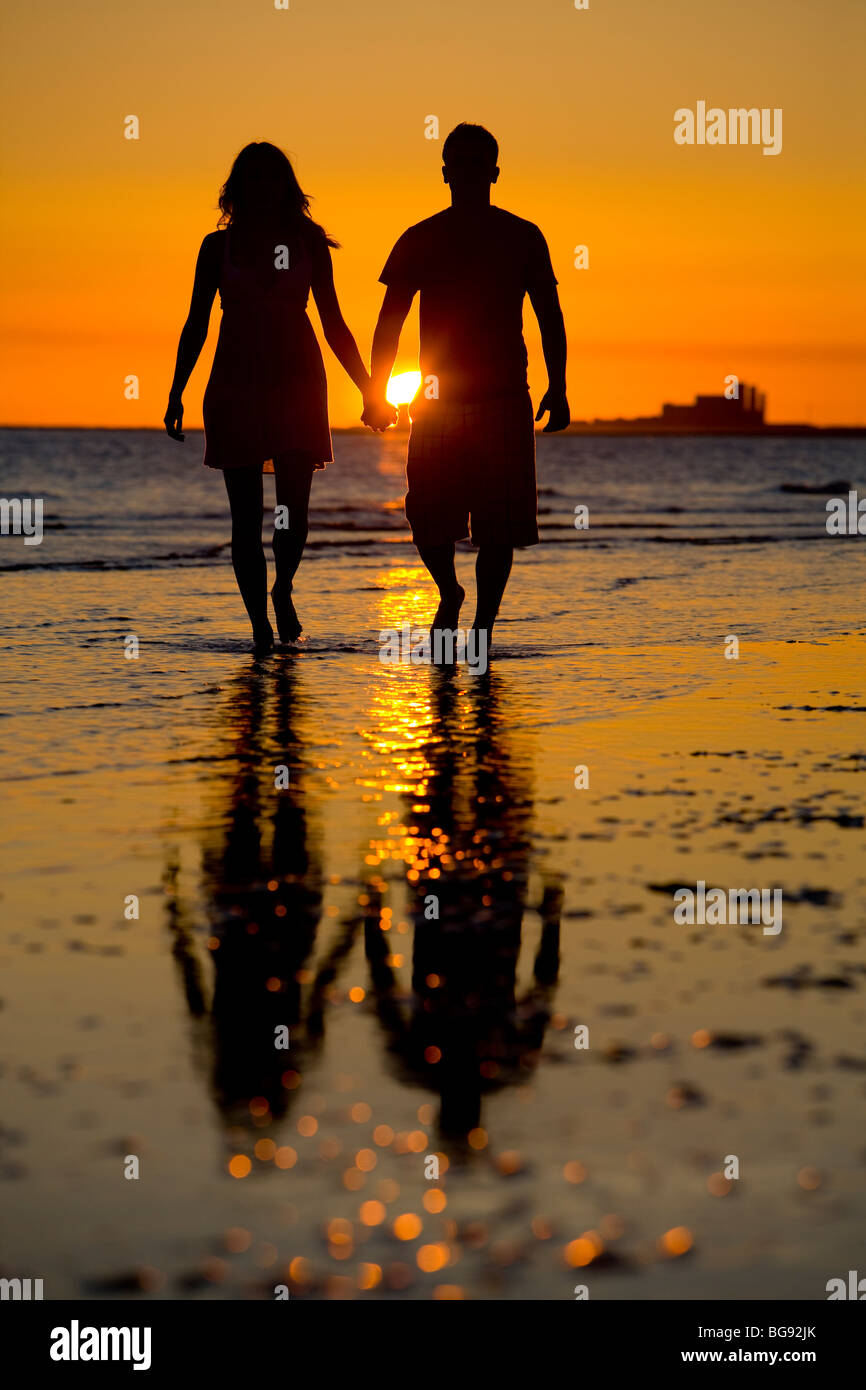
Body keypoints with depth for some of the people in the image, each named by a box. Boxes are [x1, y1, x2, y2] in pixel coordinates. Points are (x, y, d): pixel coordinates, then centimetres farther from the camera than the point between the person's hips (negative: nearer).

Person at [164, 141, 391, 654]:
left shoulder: (308, 244, 7)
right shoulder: (218, 247, 6)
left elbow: (333, 324, 9)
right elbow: (196, 325, 7)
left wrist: (369, 390, 4)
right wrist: (176, 393, -2)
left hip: (298, 381, 0)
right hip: (236, 386, 0)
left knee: (295, 509, -9)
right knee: (247, 514, -2)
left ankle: (282, 590, 20)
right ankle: (261, 626, 5)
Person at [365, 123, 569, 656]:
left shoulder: (522, 237, 6)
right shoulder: (419, 241, 6)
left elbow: (550, 318, 7)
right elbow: (390, 322, 7)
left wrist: (557, 389, -2)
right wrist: (377, 390, -3)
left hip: (505, 402, 0)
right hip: (437, 402, 0)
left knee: (499, 529, -4)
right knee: (429, 521, -6)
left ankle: (482, 628, 7)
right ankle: (450, 595, 23)